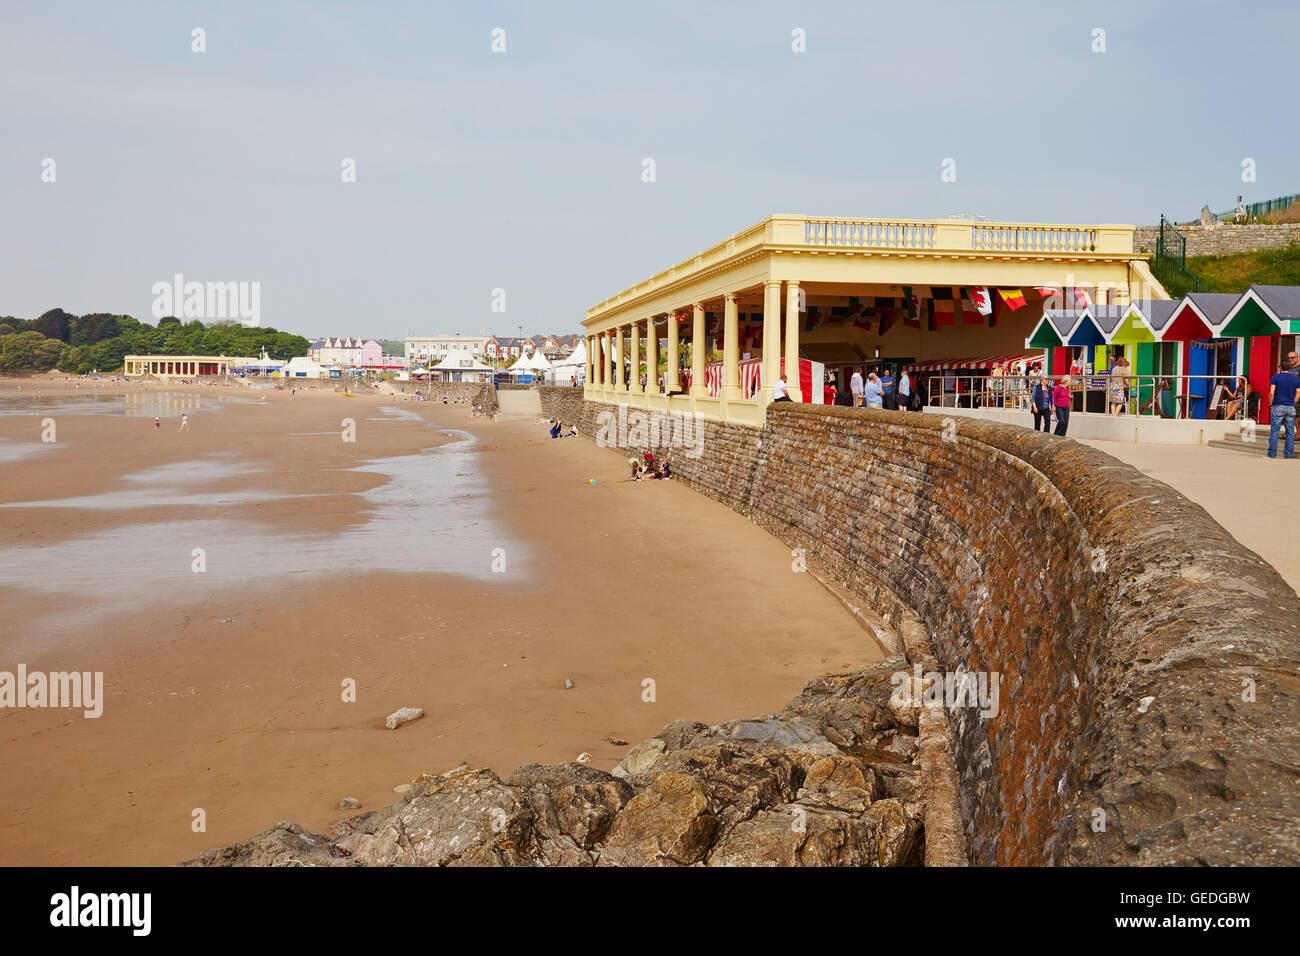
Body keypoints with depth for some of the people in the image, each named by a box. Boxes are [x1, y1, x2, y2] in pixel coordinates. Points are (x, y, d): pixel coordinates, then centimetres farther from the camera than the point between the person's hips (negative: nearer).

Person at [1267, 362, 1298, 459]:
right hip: (1291, 408, 3)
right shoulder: (1296, 379, 9)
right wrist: (1292, 404, 17)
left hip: (1278, 407, -3)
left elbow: (1272, 393, -11)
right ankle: (1288, 454, 9)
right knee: (1290, 432, 8)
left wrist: (1270, 404, 2)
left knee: (1274, 431, 1)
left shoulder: (1275, 377, -2)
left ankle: (1272, 453, 2)